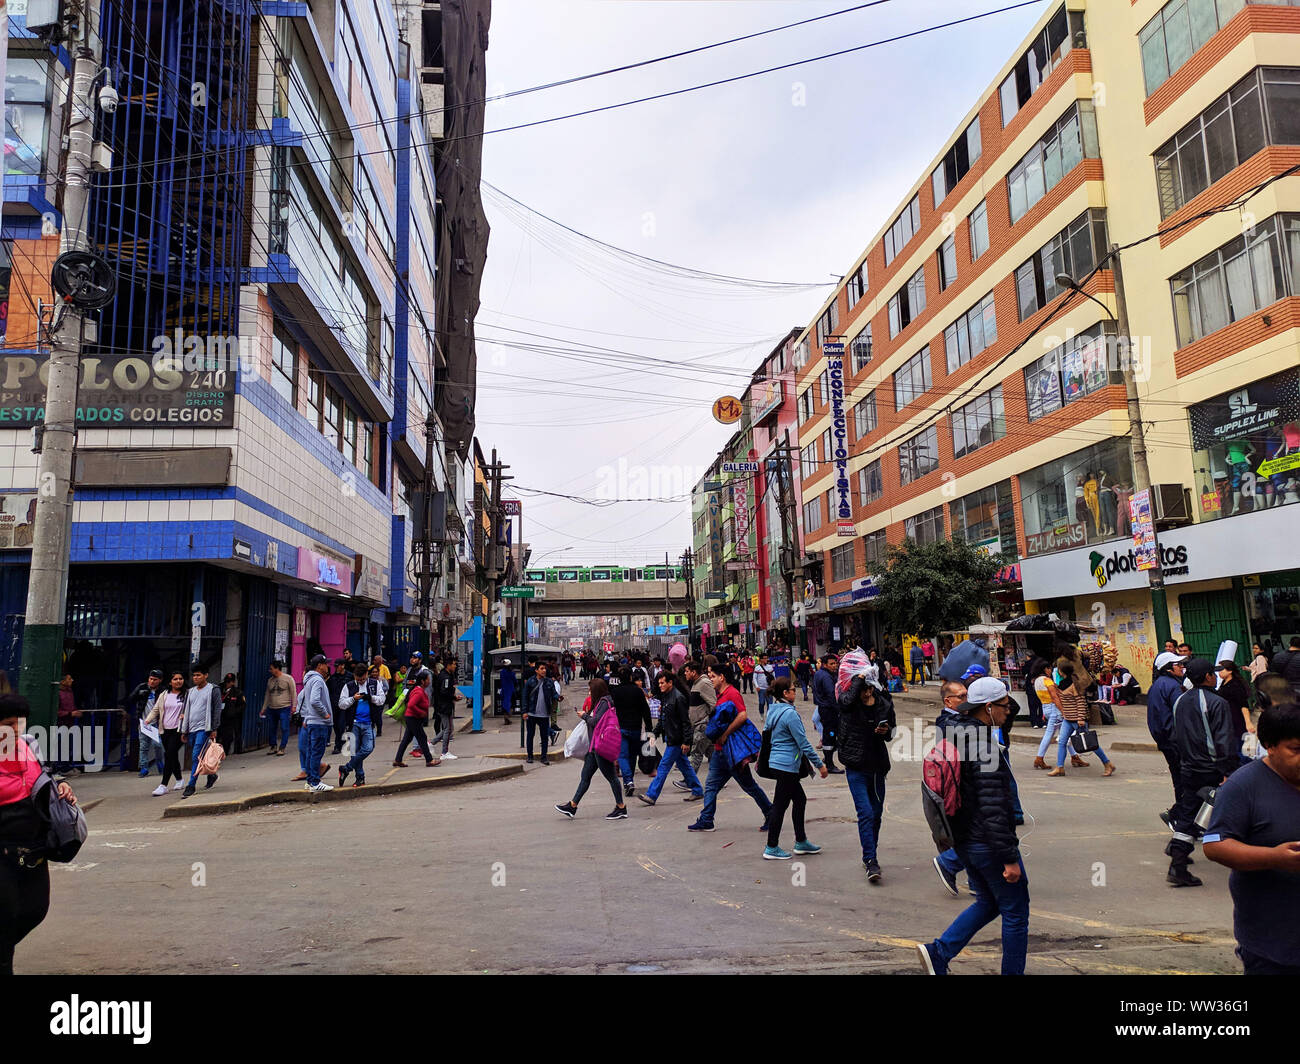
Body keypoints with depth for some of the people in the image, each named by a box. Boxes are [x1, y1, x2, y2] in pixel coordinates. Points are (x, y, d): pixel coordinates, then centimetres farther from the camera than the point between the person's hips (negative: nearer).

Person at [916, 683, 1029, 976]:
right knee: (1015, 912, 9)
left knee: (988, 903, 22)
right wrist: (1009, 858, -20)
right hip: (988, 843, -9)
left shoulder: (955, 735, 6)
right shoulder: (985, 748, -23)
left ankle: (938, 952, 14)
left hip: (964, 840, 9)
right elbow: (993, 810, -25)